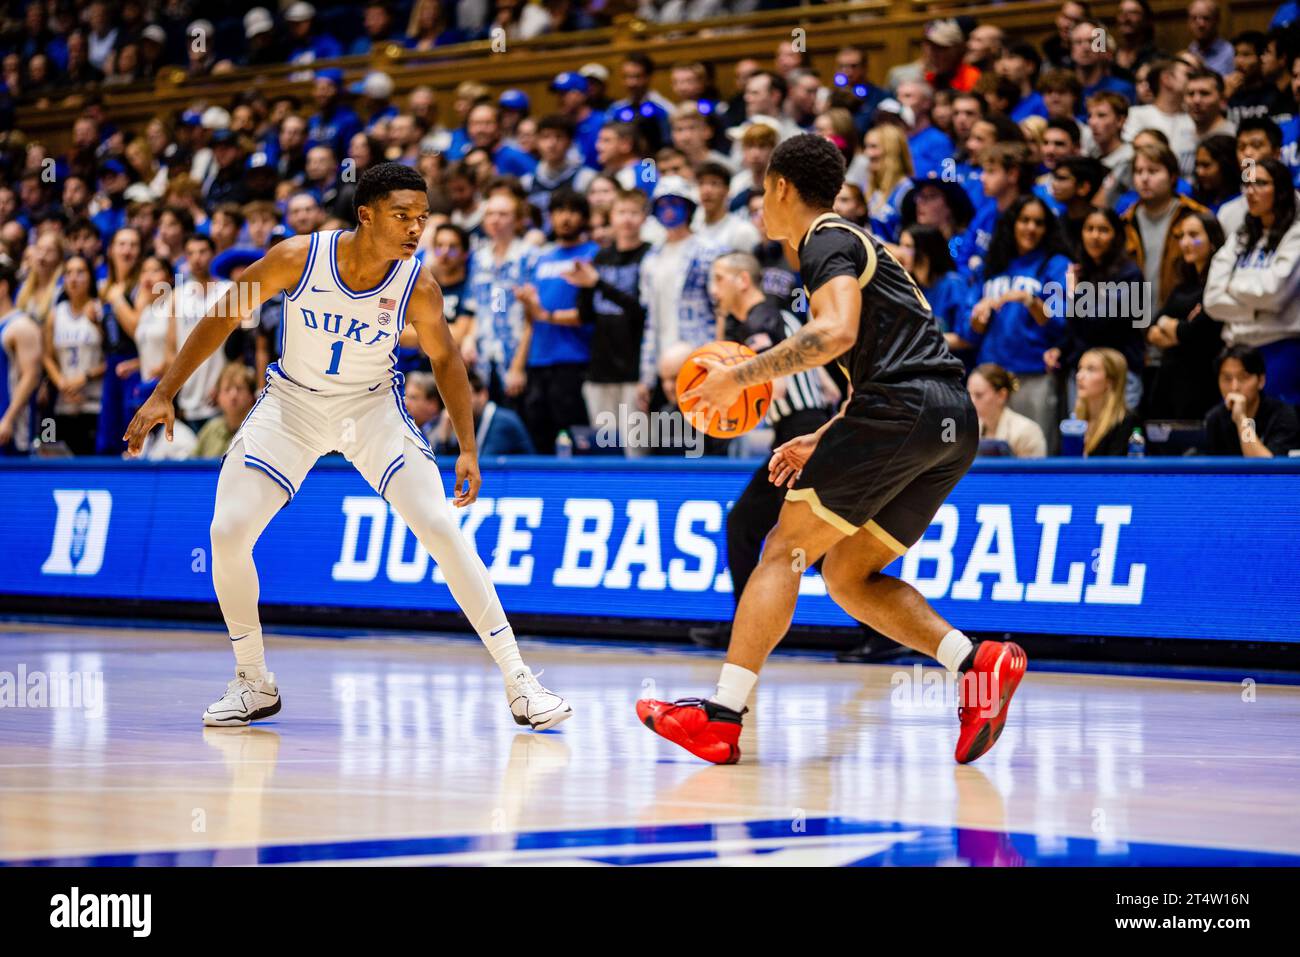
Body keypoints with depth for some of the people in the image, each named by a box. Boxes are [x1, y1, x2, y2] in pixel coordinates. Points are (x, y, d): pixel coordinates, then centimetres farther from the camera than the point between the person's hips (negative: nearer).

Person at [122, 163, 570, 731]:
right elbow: (223, 318, -9)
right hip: (291, 402, 1)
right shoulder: (297, 258, -22)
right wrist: (164, 395, -9)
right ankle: (253, 683, 10)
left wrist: (468, 449, -7)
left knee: (441, 527, -16)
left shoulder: (417, 286, -20)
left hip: (372, 406, -1)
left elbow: (444, 358, -2)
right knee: (227, 533, -11)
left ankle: (518, 682, -9)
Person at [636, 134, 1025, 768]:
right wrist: (821, 443, 30)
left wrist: (741, 378, -12)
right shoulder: (858, 246, 31)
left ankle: (722, 714, -10)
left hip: (901, 410, -9)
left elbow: (835, 333, -19)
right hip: (953, 426, 9)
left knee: (783, 550, -5)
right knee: (848, 575, 12)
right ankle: (976, 662, -6)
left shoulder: (827, 242, 0)